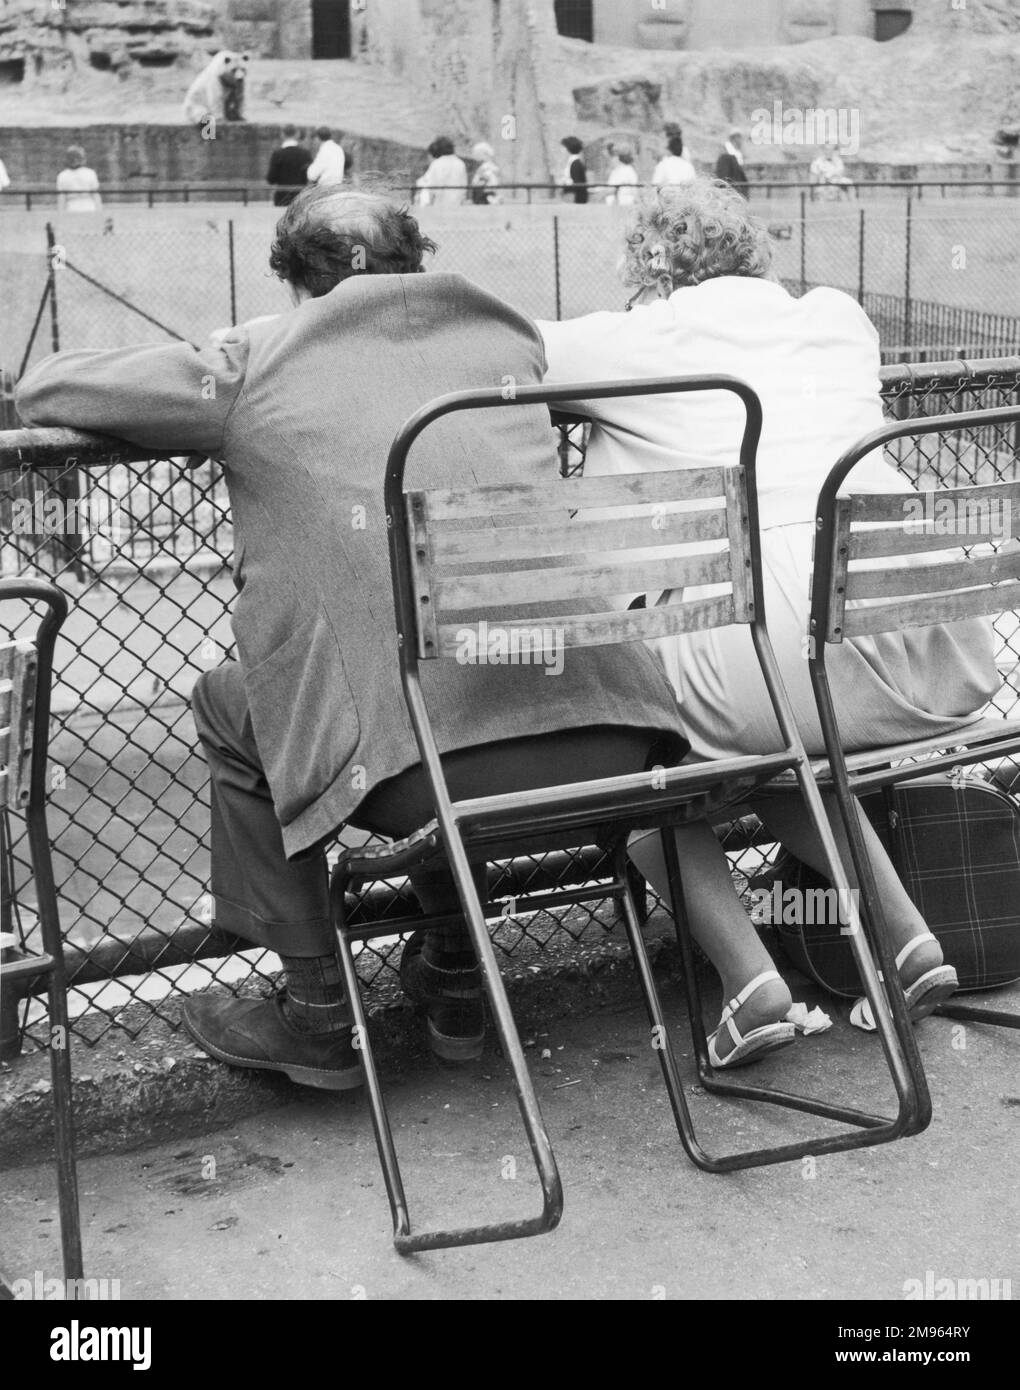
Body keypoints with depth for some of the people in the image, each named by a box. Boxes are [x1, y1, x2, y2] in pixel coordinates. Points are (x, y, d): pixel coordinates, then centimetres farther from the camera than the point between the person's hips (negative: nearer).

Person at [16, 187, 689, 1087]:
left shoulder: (253, 363, 9)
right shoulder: (506, 334, 20)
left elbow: (44, 387, 16)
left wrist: (209, 421, 35)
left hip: (435, 768, -4)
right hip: (615, 746, 5)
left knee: (227, 704, 24)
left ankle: (316, 1018, 25)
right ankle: (455, 980, 42)